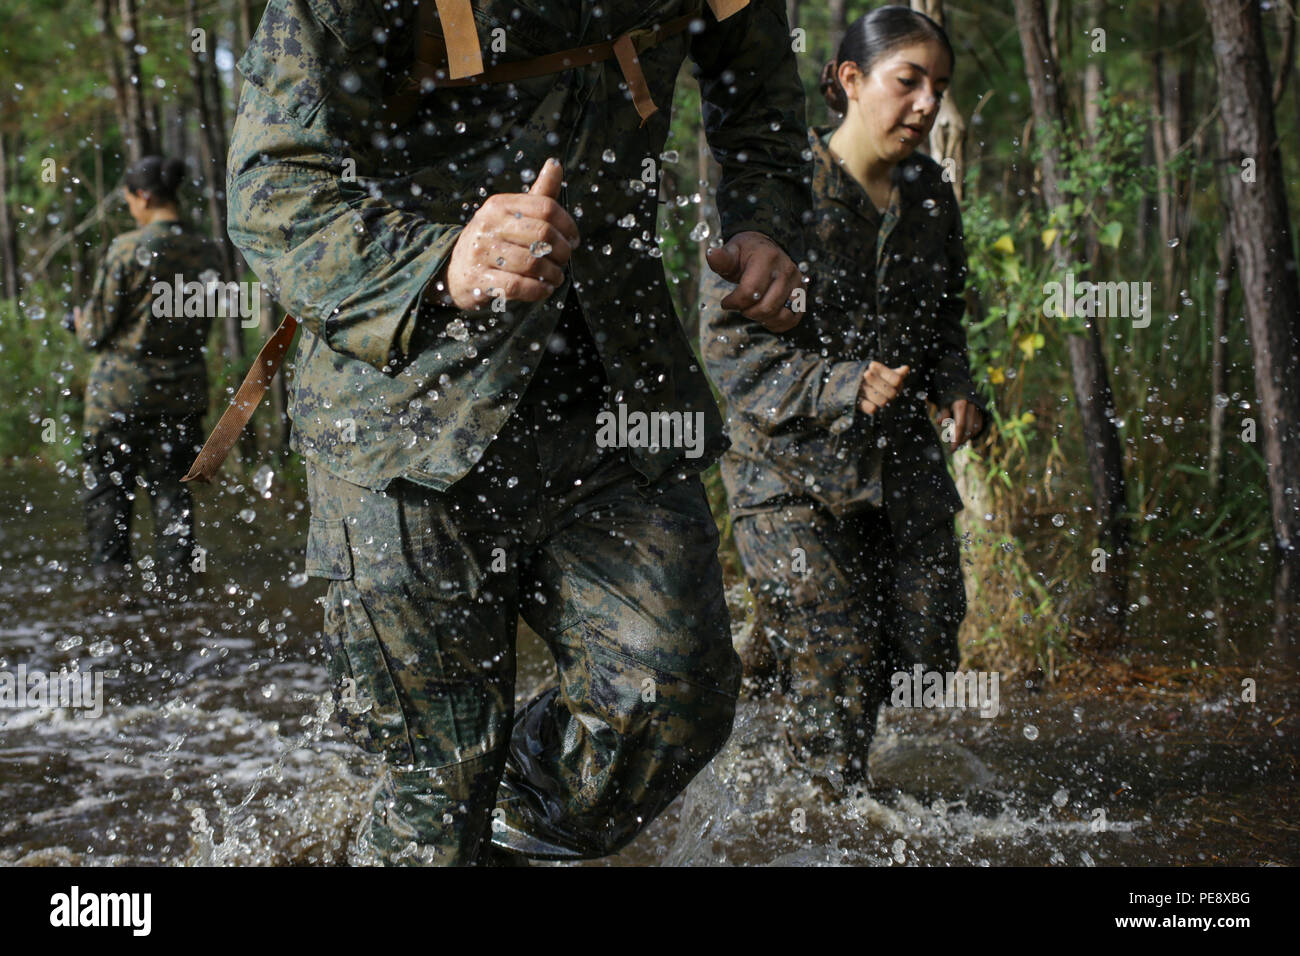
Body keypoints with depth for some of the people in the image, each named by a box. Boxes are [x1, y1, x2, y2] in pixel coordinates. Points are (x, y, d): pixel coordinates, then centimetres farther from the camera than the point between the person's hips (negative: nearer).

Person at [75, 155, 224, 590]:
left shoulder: (128, 249, -15)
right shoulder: (207, 251, 0)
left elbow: (98, 329, -10)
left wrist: (82, 322, 12)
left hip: (122, 387, -4)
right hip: (183, 387, 4)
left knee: (108, 481, 10)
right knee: (171, 482, 12)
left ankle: (110, 564, 13)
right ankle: (172, 572, 11)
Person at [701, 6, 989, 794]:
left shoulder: (931, 196, 5)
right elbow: (728, 344, -15)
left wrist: (958, 390, -2)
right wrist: (844, 387, -27)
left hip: (901, 458, 6)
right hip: (793, 462, -5)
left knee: (928, 648, 4)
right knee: (840, 678, -5)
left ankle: (785, 650, 33)